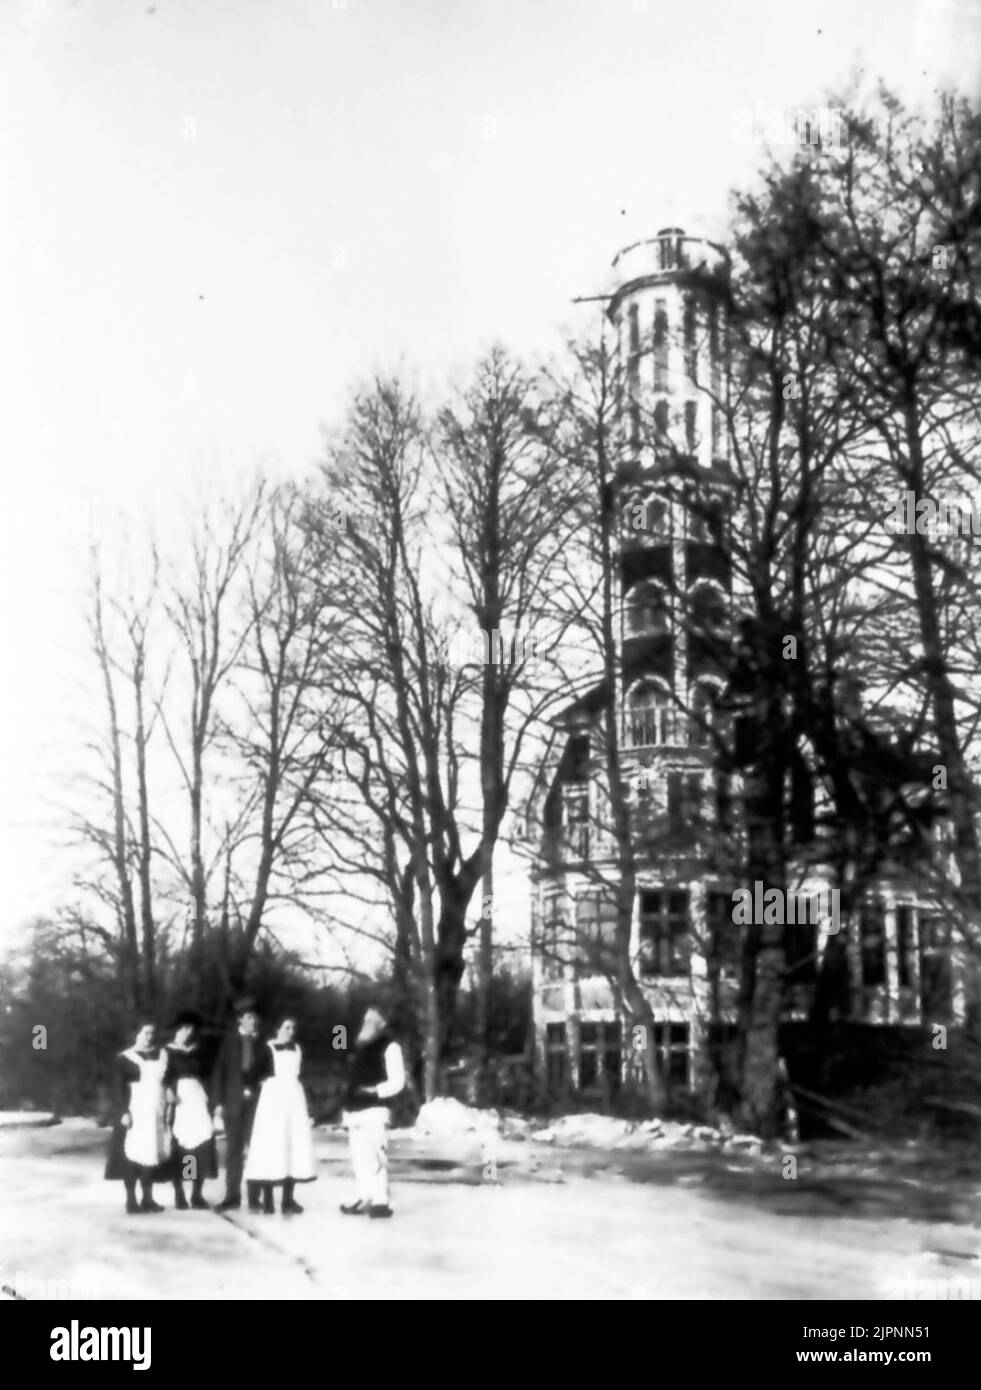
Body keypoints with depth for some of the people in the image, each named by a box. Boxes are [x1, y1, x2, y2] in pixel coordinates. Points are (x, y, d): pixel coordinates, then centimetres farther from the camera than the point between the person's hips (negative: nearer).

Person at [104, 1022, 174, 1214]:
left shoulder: (162, 1055, 13)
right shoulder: (125, 1058, 1)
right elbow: (120, 1088, -4)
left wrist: (169, 1092, -1)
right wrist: (123, 1112, -13)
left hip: (157, 1112, 4)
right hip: (135, 1111, -4)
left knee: (152, 1152, 1)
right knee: (132, 1153, -6)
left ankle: (148, 1198, 10)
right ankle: (131, 1200, 1)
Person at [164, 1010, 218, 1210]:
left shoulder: (196, 1051, 18)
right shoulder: (168, 1051, 4)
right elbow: (165, 1076, -6)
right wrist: (169, 1091, -25)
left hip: (198, 1098, 4)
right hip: (178, 1098, -4)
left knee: (201, 1145, -5)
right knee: (179, 1147, -6)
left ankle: (197, 1194, 1)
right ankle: (179, 1195, 2)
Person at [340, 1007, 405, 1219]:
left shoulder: (388, 1046, -1)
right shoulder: (359, 1048, 21)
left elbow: (397, 1081, -7)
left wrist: (374, 1091, -18)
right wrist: (348, 1107, 15)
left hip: (373, 1111, -8)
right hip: (354, 1111, 8)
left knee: (374, 1158, -13)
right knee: (359, 1158, 9)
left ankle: (381, 1202, -11)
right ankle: (365, 1199, 15)